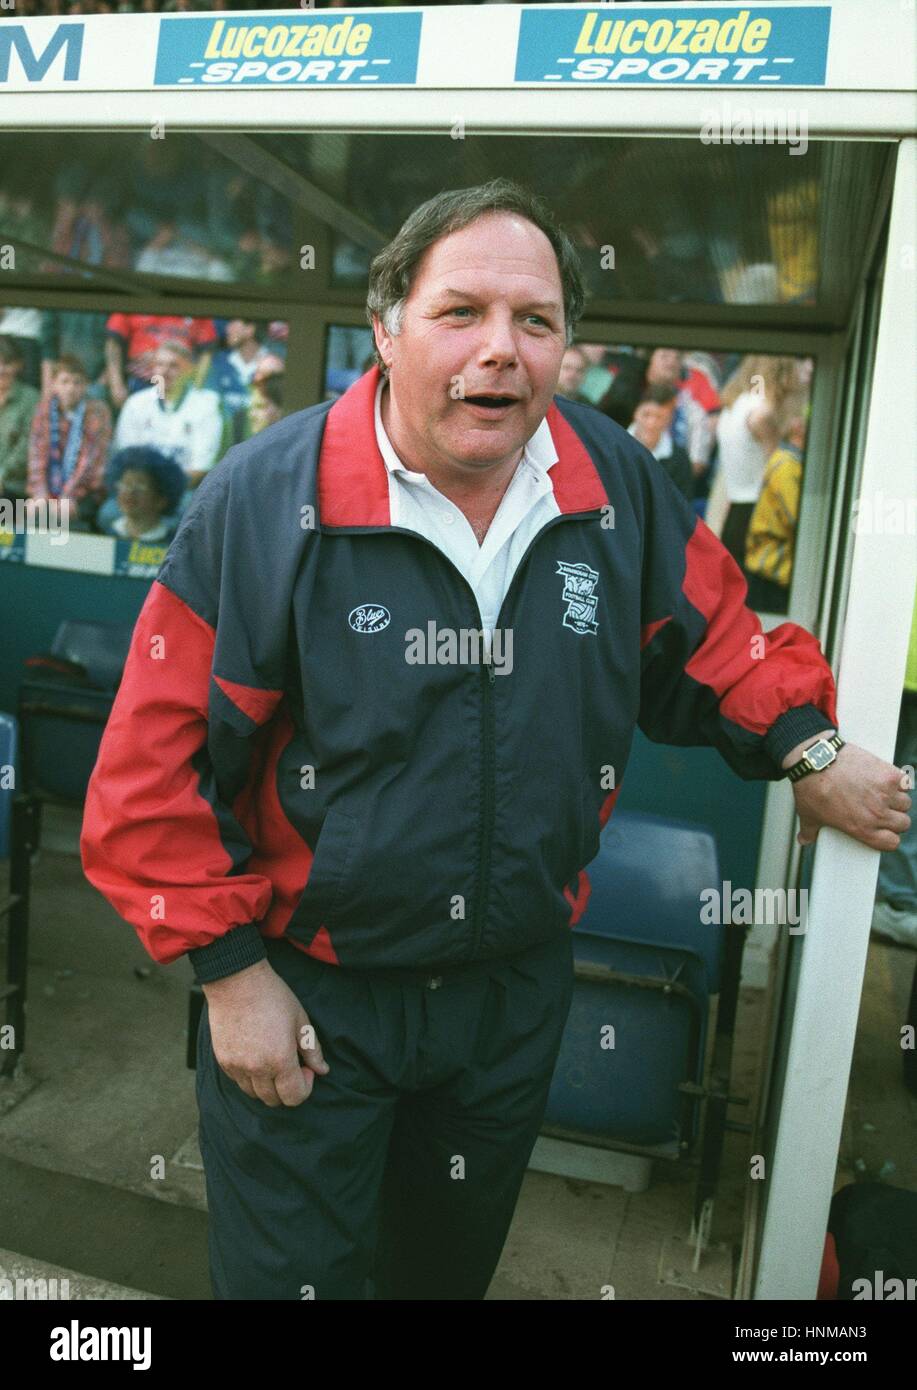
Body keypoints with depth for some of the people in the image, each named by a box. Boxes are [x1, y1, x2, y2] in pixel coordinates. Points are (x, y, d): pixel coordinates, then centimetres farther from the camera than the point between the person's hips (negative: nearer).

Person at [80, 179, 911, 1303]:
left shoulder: (620, 487, -8)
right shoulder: (267, 498, -20)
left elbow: (710, 628, 11)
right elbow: (155, 764, -16)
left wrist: (806, 748, 0)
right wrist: (229, 969, -13)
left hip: (518, 987, 4)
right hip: (305, 998, -3)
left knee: (456, 1259, 29)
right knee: (292, 1273, 19)